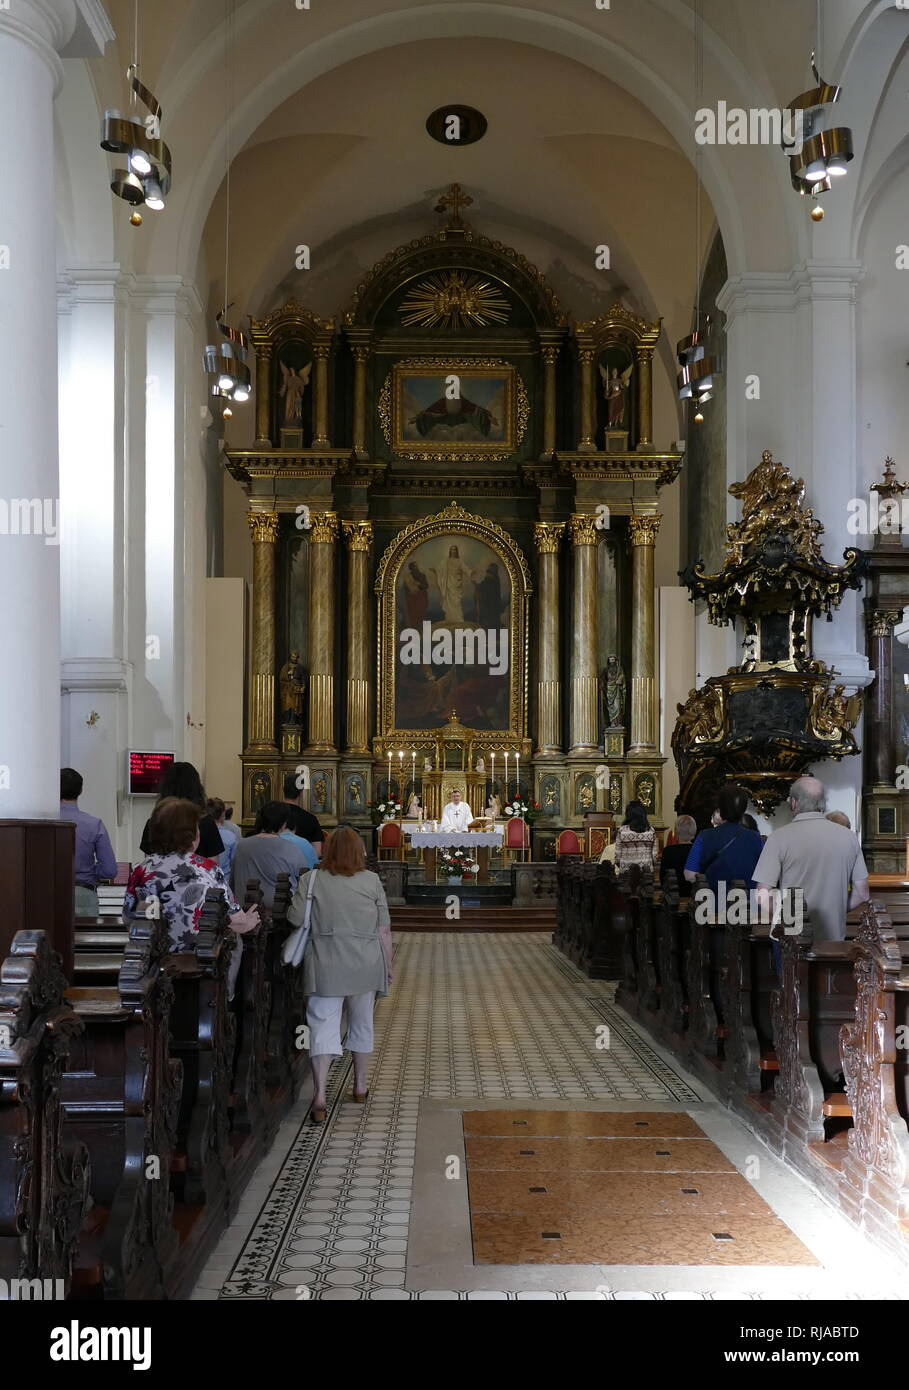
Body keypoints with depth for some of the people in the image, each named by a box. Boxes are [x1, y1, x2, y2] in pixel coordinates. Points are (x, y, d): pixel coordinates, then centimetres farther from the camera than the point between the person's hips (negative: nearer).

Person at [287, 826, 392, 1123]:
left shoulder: (310, 880, -4)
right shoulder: (372, 881, 0)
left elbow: (295, 919, -6)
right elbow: (384, 930, 1)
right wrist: (388, 966, 11)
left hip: (325, 967, -2)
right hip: (365, 966, 2)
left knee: (323, 1027, -1)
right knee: (361, 1023, 18)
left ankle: (319, 1096, -13)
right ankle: (360, 1087, 32)